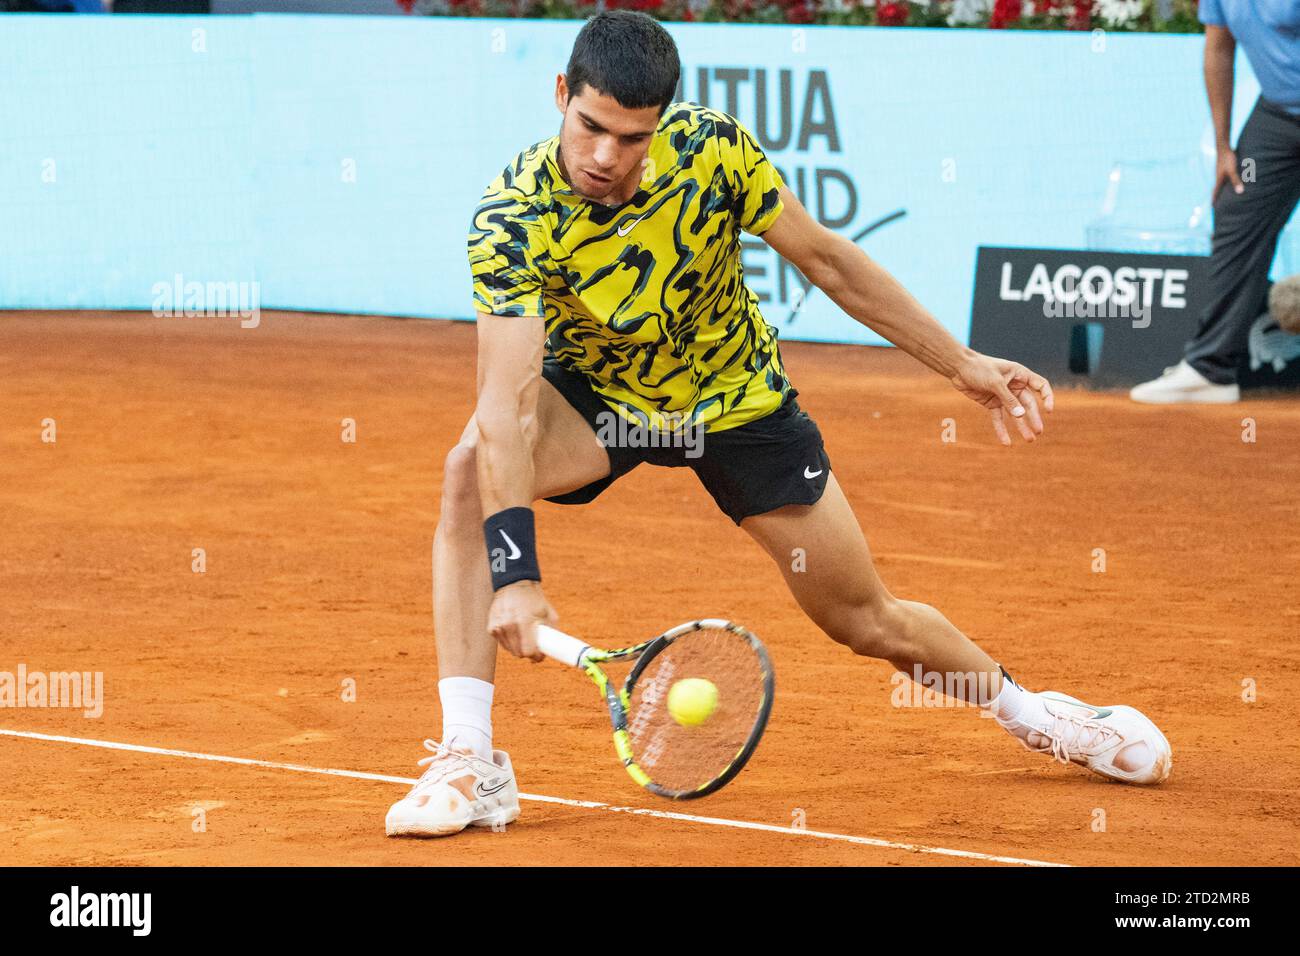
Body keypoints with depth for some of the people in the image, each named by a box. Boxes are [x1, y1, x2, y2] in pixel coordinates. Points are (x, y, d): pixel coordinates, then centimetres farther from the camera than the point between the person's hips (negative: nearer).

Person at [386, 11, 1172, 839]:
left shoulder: (712, 149, -26)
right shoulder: (513, 221, -33)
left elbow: (826, 258, -10)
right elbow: (505, 405, -41)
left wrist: (961, 364, -7)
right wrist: (515, 573, -52)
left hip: (737, 396, 1)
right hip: (595, 395, -1)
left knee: (868, 621, 5)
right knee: (473, 473, -33)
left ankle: (1032, 713, 35)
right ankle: (467, 764, -30)